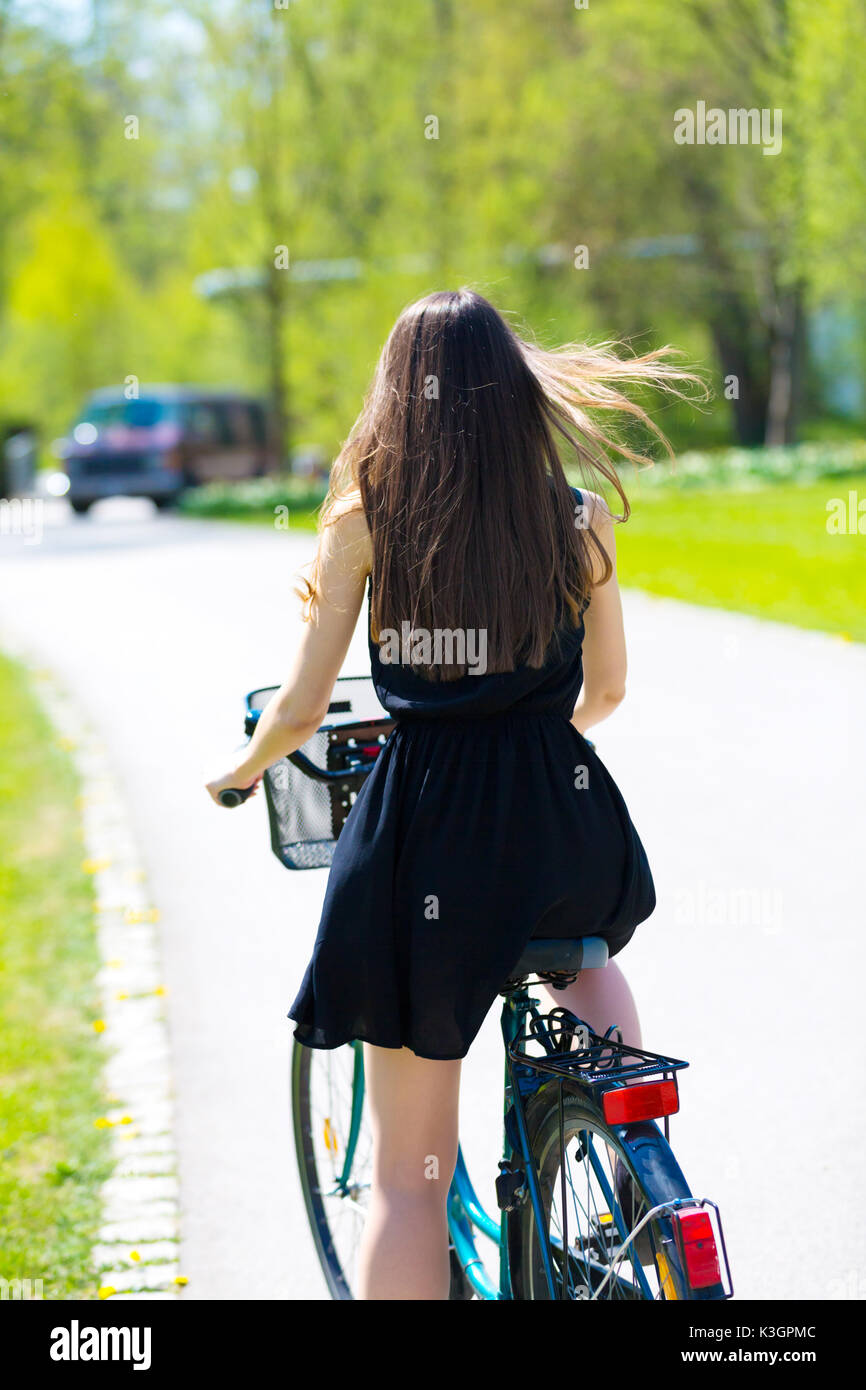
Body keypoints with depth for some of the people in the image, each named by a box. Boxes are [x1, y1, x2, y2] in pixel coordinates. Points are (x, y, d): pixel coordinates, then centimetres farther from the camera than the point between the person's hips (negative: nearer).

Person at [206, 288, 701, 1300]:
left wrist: (240, 771, 20)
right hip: (561, 817, 2)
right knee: (582, 954, 39)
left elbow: (302, 708, -1)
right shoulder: (580, 516, 3)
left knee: (406, 1173, 6)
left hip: (422, 826, -2)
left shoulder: (363, 514, -3)